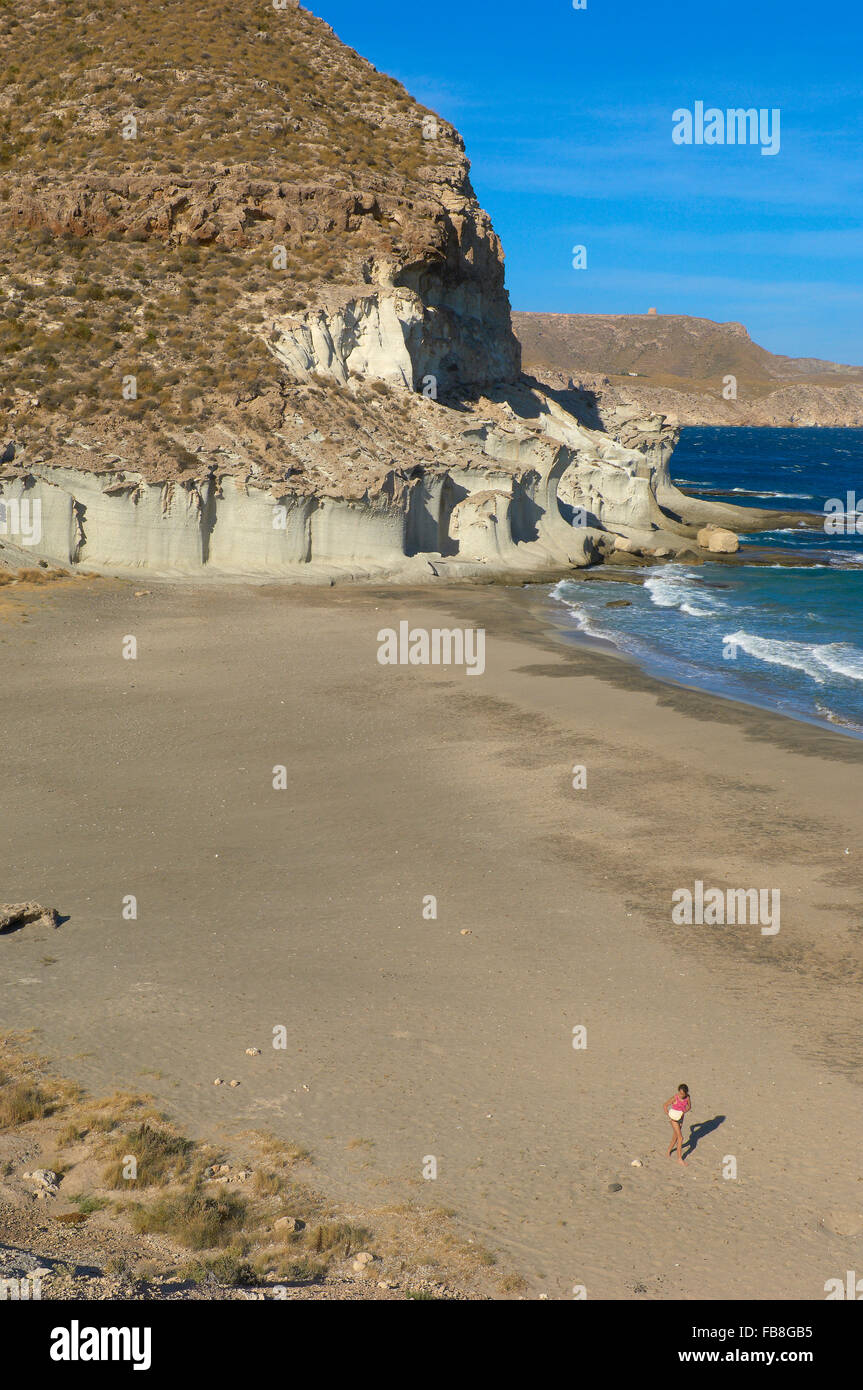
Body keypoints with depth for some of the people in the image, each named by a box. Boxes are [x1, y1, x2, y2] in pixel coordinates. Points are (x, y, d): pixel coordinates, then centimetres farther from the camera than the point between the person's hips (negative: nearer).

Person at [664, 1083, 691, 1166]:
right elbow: (665, 1106, -11)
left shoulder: (687, 1097, -10)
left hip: (681, 1118, 5)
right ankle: (680, 1158, -5)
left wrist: (684, 1112, -14)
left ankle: (669, 1150, 44)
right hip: (674, 1119, -5)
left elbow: (689, 1106, 5)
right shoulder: (674, 1098, -22)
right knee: (680, 1138, -11)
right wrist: (669, 1115, -21)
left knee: (675, 1137, 19)